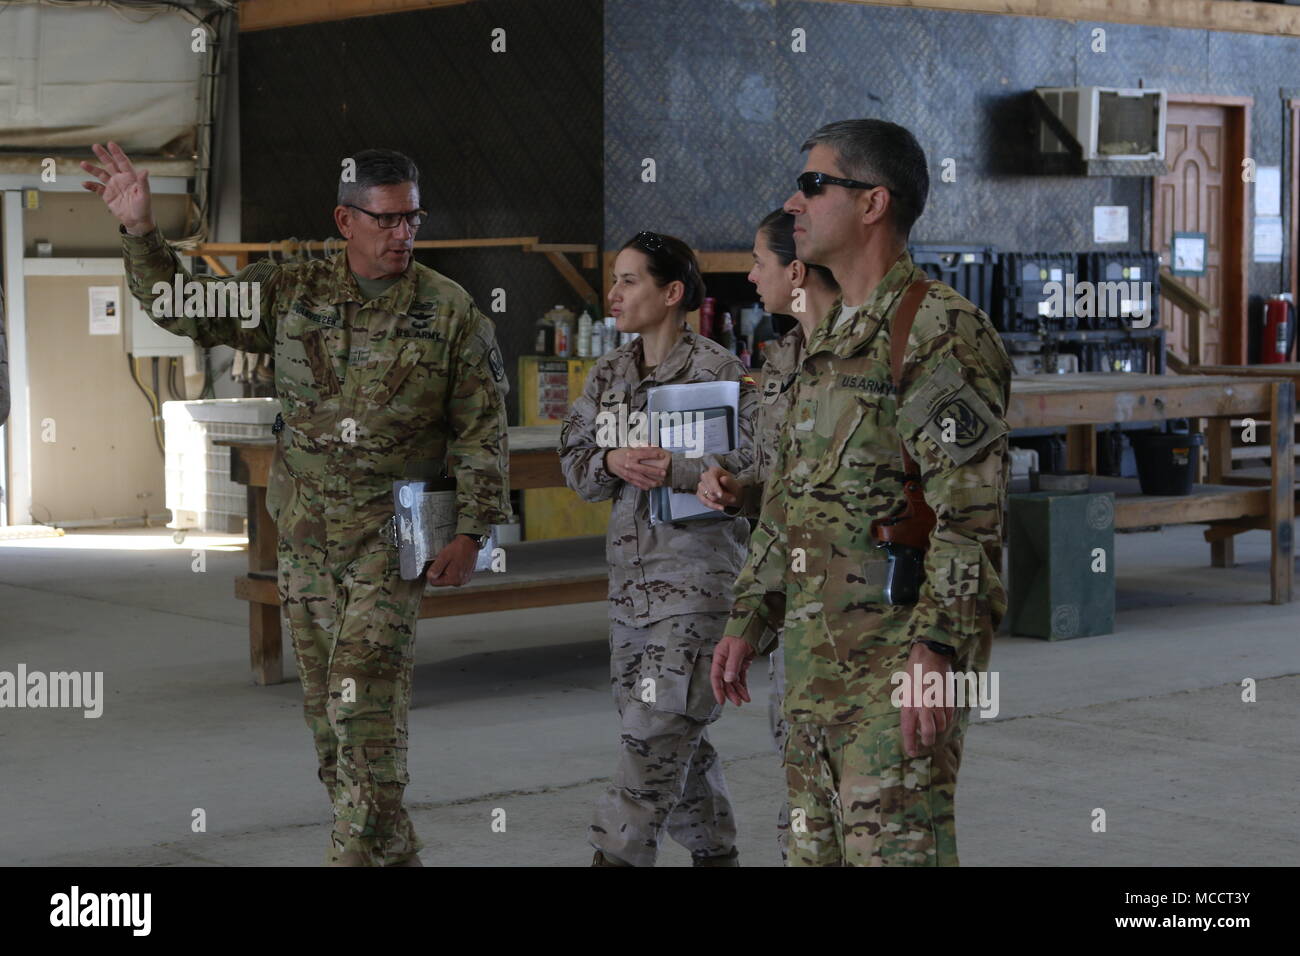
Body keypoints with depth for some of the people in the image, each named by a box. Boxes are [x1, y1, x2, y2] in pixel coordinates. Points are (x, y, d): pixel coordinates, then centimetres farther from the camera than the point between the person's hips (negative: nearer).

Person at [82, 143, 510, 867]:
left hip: (390, 536, -4)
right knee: (328, 708, 10)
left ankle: (369, 853, -5)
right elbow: (185, 308, 7)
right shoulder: (292, 293, 3)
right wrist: (140, 231, -7)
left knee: (366, 706, -13)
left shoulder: (451, 312, -5)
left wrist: (472, 534, -7)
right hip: (305, 534, 4)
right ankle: (391, 854, 21)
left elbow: (483, 433, -3)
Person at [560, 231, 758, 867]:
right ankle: (715, 850, 25)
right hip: (630, 567, 7)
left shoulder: (719, 371, -7)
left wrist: (677, 470, -27)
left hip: (699, 567, -7)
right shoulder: (608, 374, 13)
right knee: (662, 723, 12)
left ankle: (619, 852, -9)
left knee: (662, 719, -11)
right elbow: (573, 459, 11)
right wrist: (612, 461, -11)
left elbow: (751, 463, -13)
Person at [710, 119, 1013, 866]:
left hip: (898, 652, -9)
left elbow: (972, 510, -19)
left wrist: (937, 649, -26)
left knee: (895, 848, -9)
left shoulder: (942, 330, -12)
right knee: (818, 847, 13)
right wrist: (750, 621, 21)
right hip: (818, 651, 9)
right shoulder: (833, 340, 18)